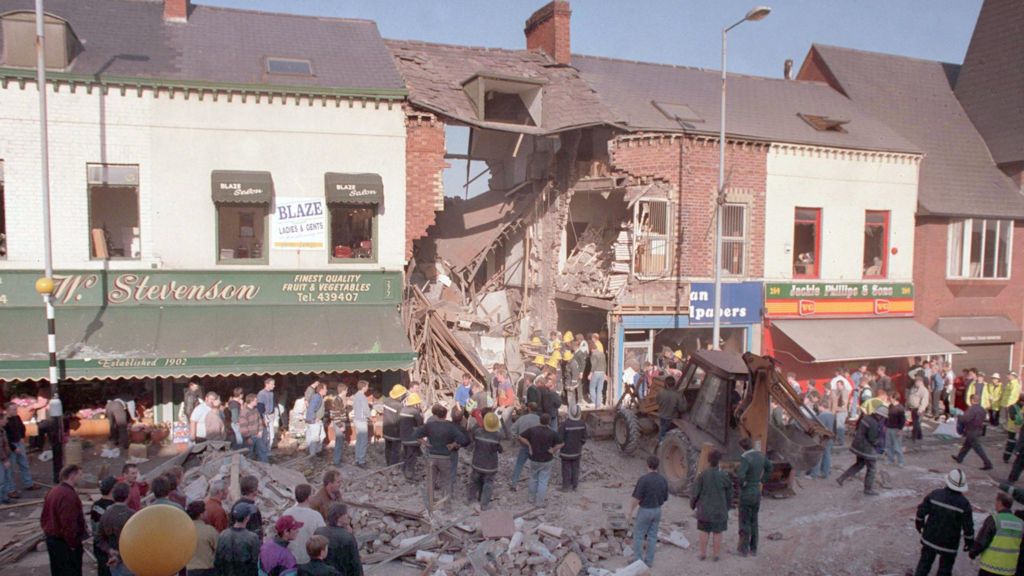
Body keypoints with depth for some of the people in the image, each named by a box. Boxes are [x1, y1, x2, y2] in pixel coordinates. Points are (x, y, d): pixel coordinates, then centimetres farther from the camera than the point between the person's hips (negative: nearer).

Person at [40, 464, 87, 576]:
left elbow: (44, 518, 16)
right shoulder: (69, 495, -25)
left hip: (51, 540, 10)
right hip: (65, 543, -10)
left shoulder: (53, 491, 8)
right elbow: (68, 523, -27)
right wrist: (74, 544, -18)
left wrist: (49, 533, 21)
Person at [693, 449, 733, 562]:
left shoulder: (703, 475, -15)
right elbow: (729, 493, -2)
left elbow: (696, 492, -8)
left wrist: (692, 504, 10)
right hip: (720, 509, 0)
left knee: (704, 531, 11)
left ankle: (703, 554, 17)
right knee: (717, 532, 10)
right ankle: (715, 555, 16)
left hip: (705, 509, 0)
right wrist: (728, 507, 14)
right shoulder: (724, 475, -12)